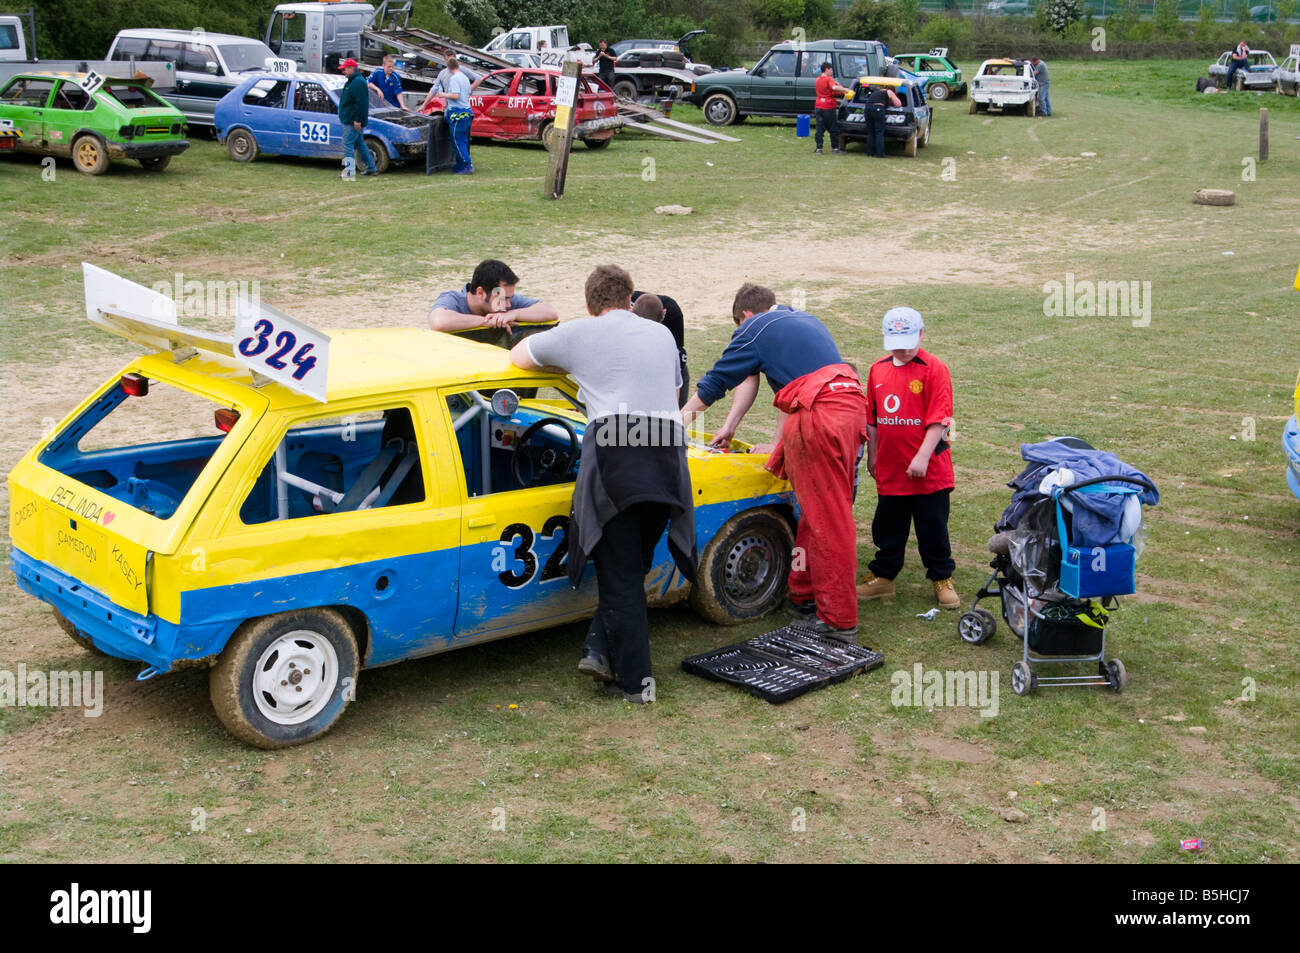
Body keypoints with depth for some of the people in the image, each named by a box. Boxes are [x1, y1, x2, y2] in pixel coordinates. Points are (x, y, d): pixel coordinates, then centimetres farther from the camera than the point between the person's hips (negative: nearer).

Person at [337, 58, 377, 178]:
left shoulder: (358, 82, -17)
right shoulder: (352, 81, 18)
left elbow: (361, 103, -24)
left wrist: (357, 120, -26)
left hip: (353, 122, -11)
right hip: (350, 121, 11)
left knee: (348, 144, -12)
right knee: (360, 143, 16)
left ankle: (349, 172, -14)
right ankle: (371, 168, 22)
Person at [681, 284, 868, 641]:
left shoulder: (755, 329, 6)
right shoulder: (806, 320, 28)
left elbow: (716, 380, 12)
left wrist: (682, 414, 27)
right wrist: (780, 446, 36)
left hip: (819, 417, -8)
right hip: (851, 407, 8)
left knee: (828, 520, -6)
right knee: (817, 511, 17)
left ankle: (839, 621, -3)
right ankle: (804, 593, 27)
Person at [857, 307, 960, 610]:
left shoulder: (933, 369, -10)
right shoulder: (877, 370, 6)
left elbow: (938, 419, -14)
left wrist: (922, 457, -19)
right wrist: (872, 455, 15)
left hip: (928, 470, -4)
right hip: (889, 469, 5)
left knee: (933, 527, 6)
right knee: (887, 526, 14)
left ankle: (942, 578, 21)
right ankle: (883, 577, 26)